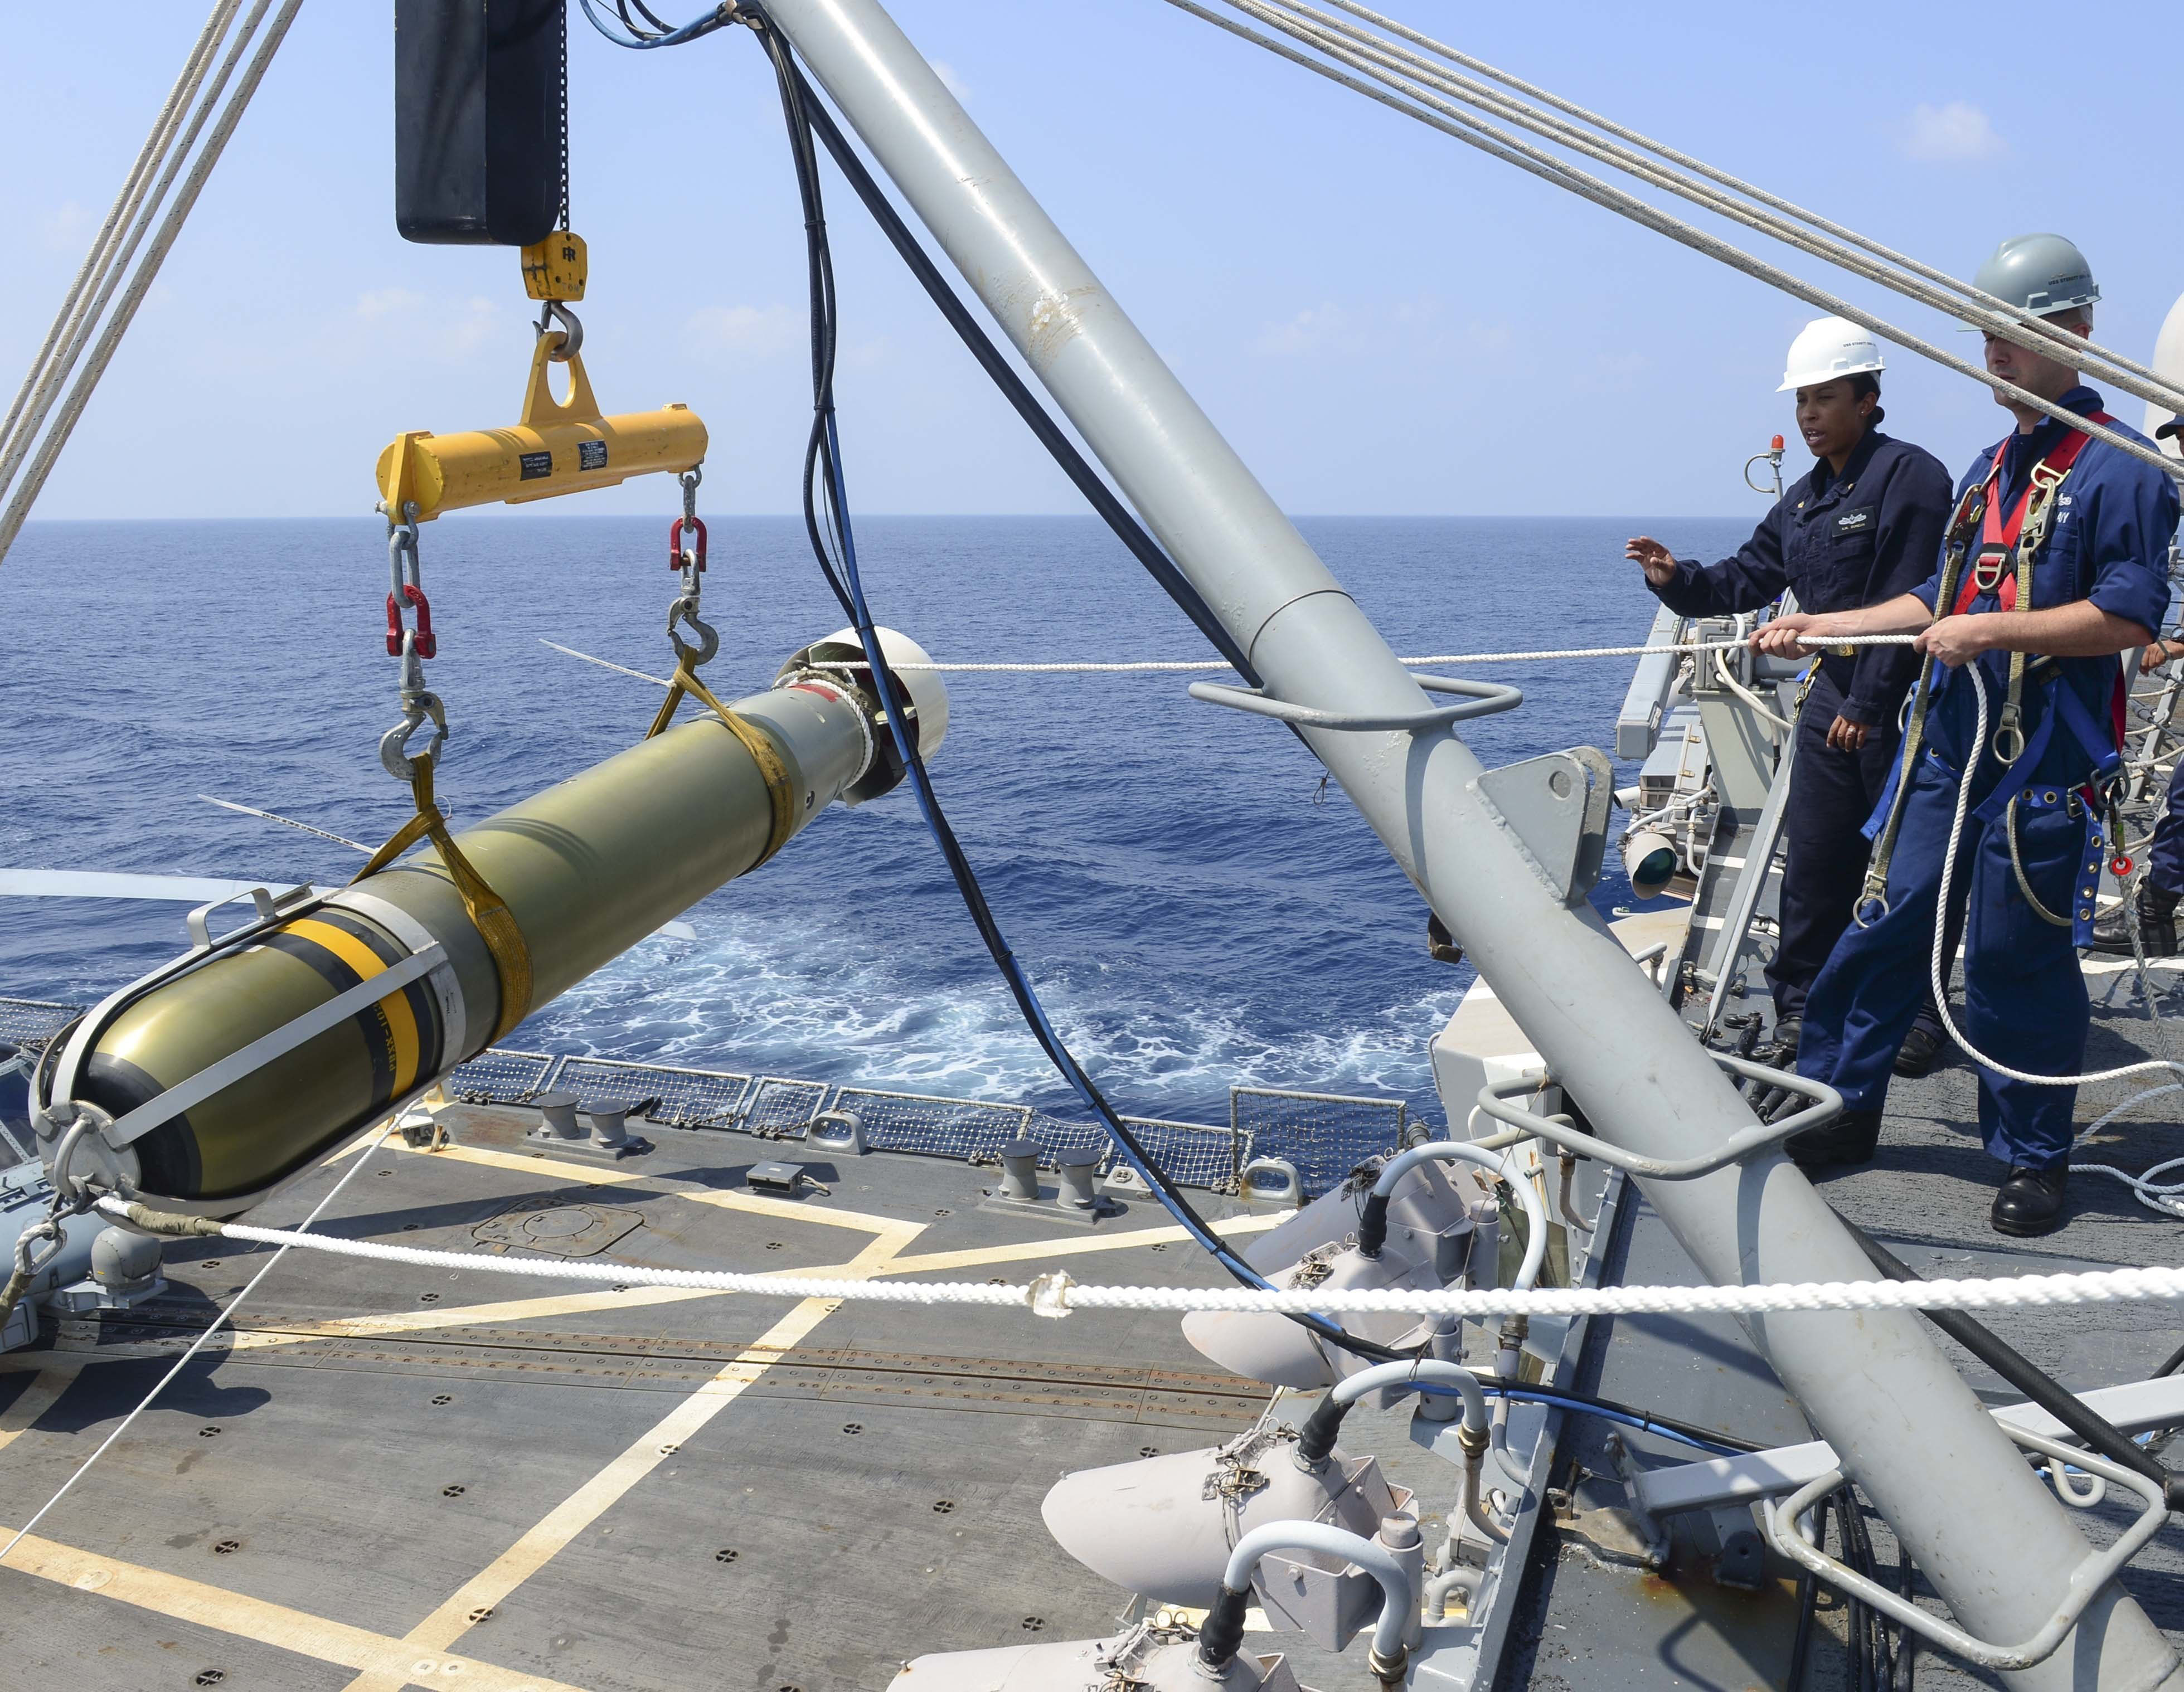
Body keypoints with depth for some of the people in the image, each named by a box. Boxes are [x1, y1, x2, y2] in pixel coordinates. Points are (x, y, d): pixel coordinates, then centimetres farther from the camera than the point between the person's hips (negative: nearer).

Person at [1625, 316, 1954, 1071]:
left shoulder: (1908, 475, -12)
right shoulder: (1803, 500, 14)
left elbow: (1906, 603, -17)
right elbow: (1745, 581, 15)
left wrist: (1869, 705, -19)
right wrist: (1676, 579, -4)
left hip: (1900, 701, -7)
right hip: (1833, 694, 7)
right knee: (1812, 858, 8)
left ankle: (1921, 1014, 16)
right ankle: (1800, 1007, 19)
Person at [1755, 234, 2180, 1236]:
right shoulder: (1992, 468, 18)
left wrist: (1988, 631, -18)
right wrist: (1820, 628, 16)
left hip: (2042, 770, -7)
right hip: (1948, 750, 7)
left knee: (2018, 963, 1)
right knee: (1886, 927, 8)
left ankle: (2033, 1158, 18)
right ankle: (1837, 1113, 20)